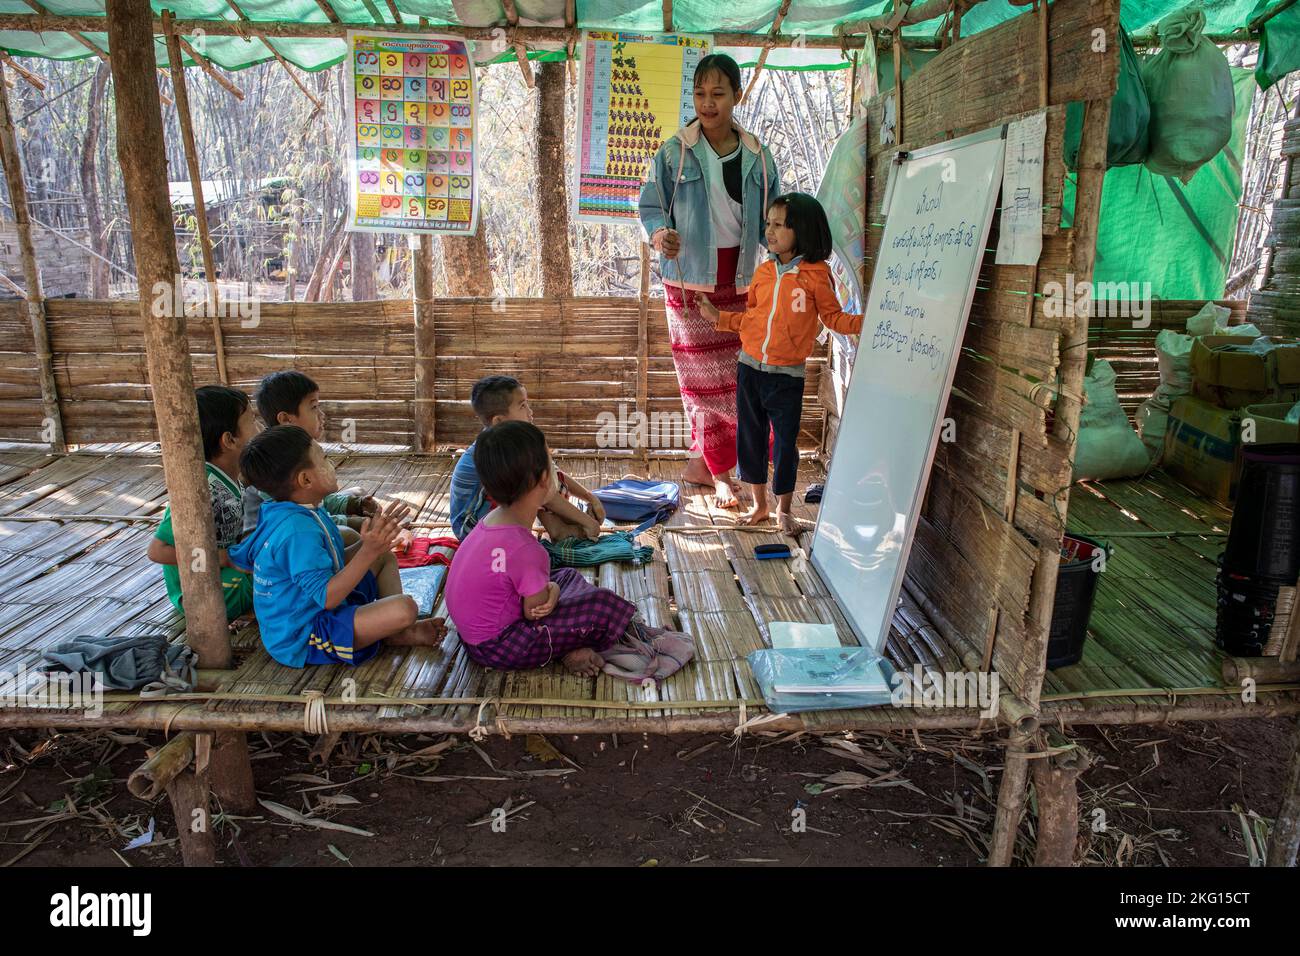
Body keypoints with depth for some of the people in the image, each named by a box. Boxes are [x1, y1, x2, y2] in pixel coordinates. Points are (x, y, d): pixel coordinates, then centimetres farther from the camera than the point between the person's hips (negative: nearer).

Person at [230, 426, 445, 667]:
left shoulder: (302, 514, 6)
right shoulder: (298, 531, -28)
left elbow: (336, 563, 12)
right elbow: (327, 597, -31)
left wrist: (372, 540, 3)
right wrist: (368, 552, -36)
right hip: (304, 640, -11)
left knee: (386, 555, 19)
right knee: (404, 608, -30)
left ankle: (390, 625, 4)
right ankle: (394, 633, 5)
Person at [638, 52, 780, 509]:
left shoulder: (758, 158, 4)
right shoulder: (674, 153, -4)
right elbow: (651, 205, -1)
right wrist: (659, 233, -22)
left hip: (739, 281, 3)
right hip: (691, 281, -3)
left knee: (732, 373, 6)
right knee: (708, 376, 0)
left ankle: (700, 463, 22)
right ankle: (721, 473, 11)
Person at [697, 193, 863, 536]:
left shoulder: (815, 275, -7)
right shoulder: (764, 271, 5)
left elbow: (833, 317, -1)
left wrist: (861, 323, -17)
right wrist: (720, 317, 7)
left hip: (787, 375, -4)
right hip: (750, 367, 4)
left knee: (786, 442, 3)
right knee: (750, 438, 11)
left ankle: (784, 509, 22)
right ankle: (759, 505, 27)